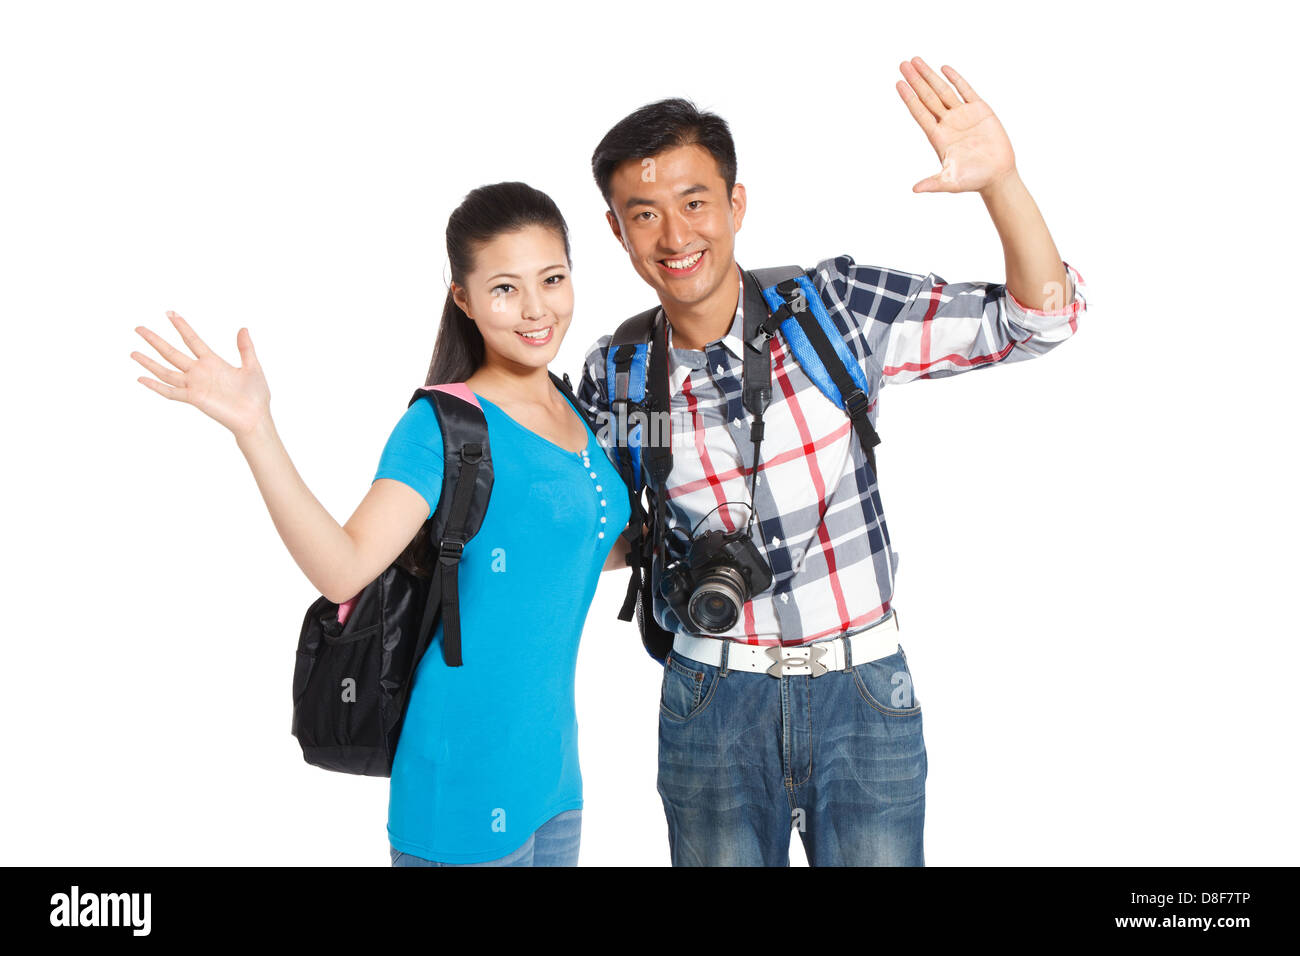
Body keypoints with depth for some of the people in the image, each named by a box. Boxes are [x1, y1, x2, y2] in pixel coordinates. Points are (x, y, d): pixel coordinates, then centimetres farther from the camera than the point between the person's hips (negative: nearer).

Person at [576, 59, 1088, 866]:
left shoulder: (836, 306, -8)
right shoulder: (616, 376, -3)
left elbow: (1039, 319, -8)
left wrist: (1001, 181, -23)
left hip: (864, 695, -1)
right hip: (714, 701, 1)